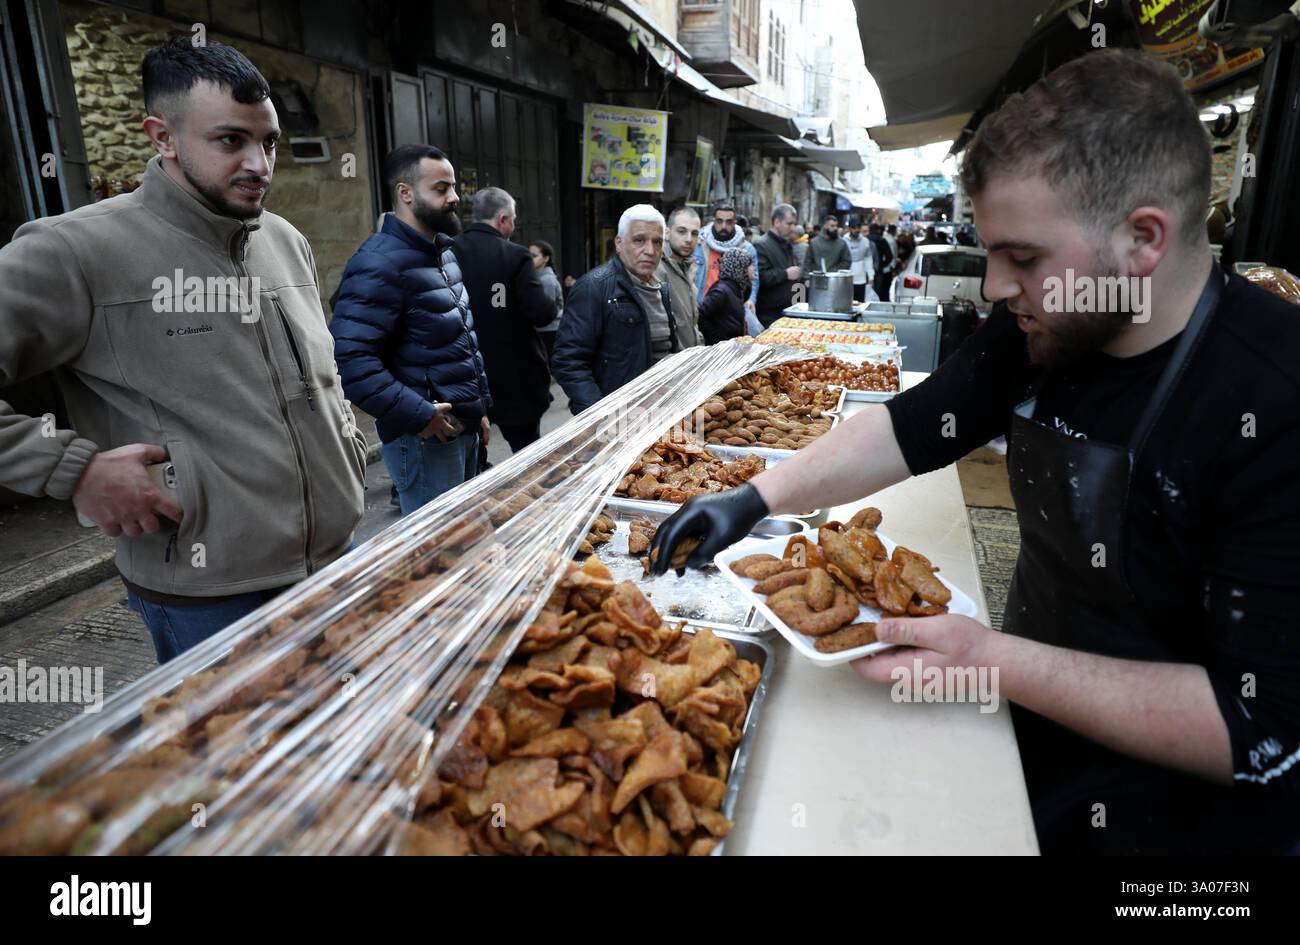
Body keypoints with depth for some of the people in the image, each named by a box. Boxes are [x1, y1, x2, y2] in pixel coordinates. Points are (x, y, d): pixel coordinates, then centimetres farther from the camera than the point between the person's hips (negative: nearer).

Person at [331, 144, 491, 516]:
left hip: (465, 428, 9)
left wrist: (480, 406, 19)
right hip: (425, 436, -9)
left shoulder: (443, 252, 14)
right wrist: (415, 415, -24)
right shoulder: (380, 264, -17)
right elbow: (349, 357, -26)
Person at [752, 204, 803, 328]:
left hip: (788, 309, 9)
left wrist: (803, 280, 18)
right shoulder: (761, 245, -13)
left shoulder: (787, 244, 19)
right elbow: (759, 277, -26)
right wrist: (785, 274, -22)